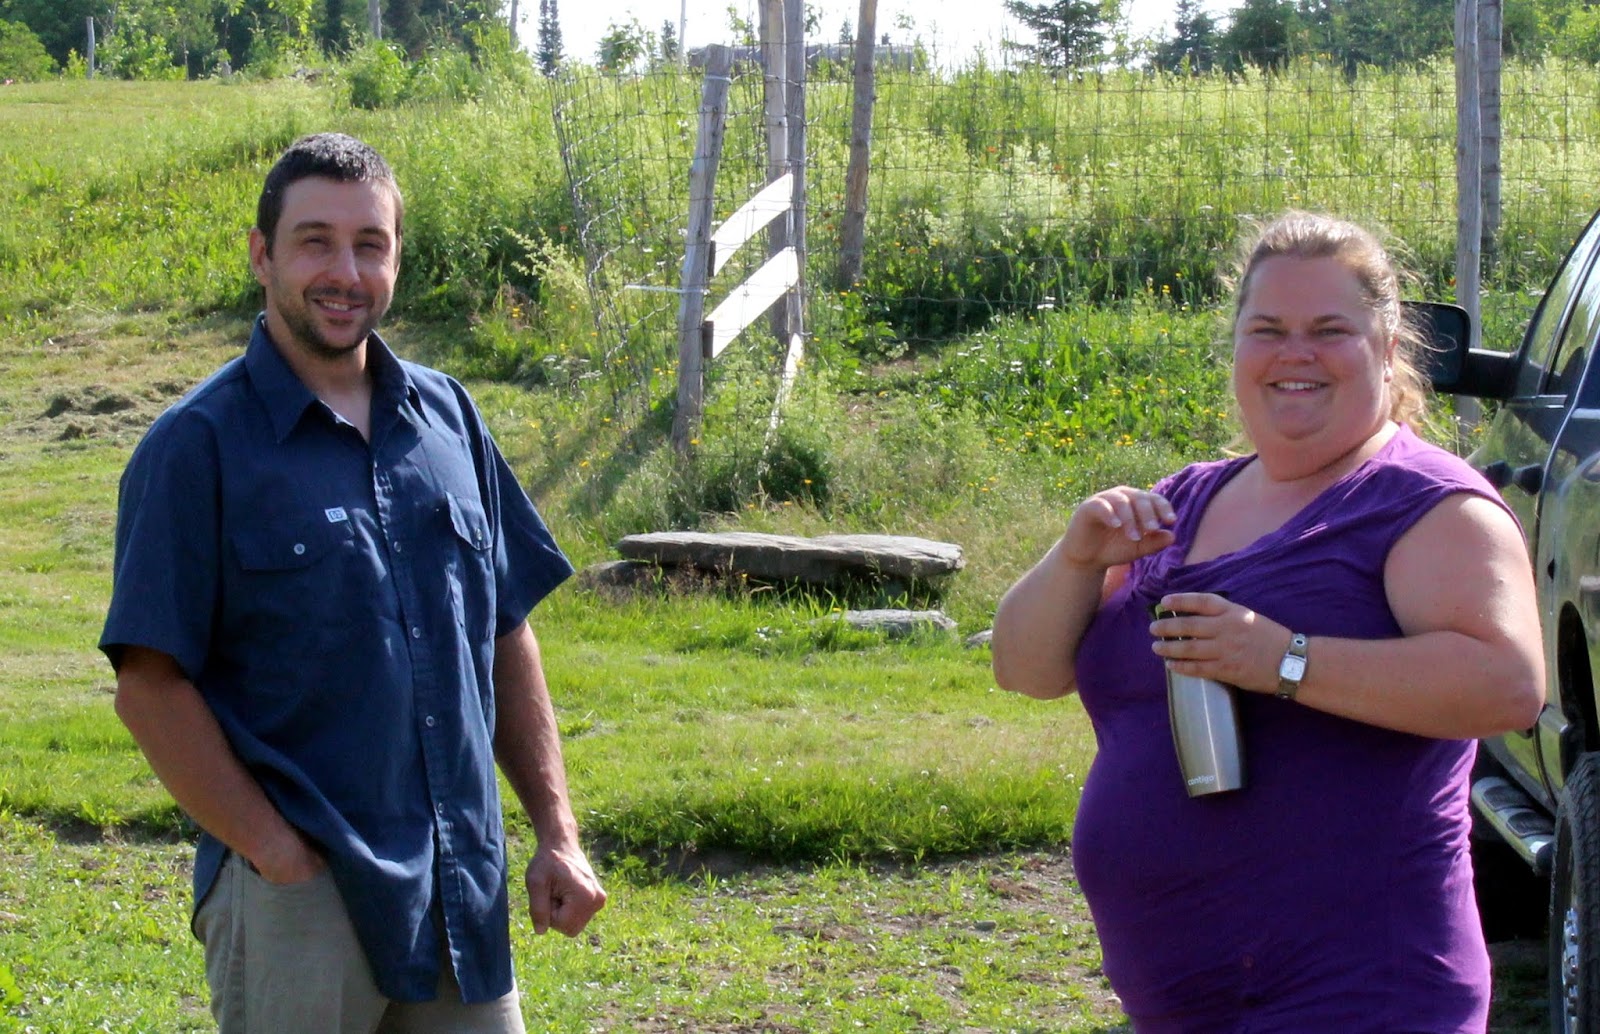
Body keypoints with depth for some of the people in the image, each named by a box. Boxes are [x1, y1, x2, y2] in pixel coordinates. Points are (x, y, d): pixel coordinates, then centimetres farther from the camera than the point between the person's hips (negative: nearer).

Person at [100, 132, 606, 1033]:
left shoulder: (448, 416, 10)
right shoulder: (199, 445, -6)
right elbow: (150, 686, -10)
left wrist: (559, 836, 8)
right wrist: (278, 856, -14)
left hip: (466, 891, 5)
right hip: (298, 894, -5)